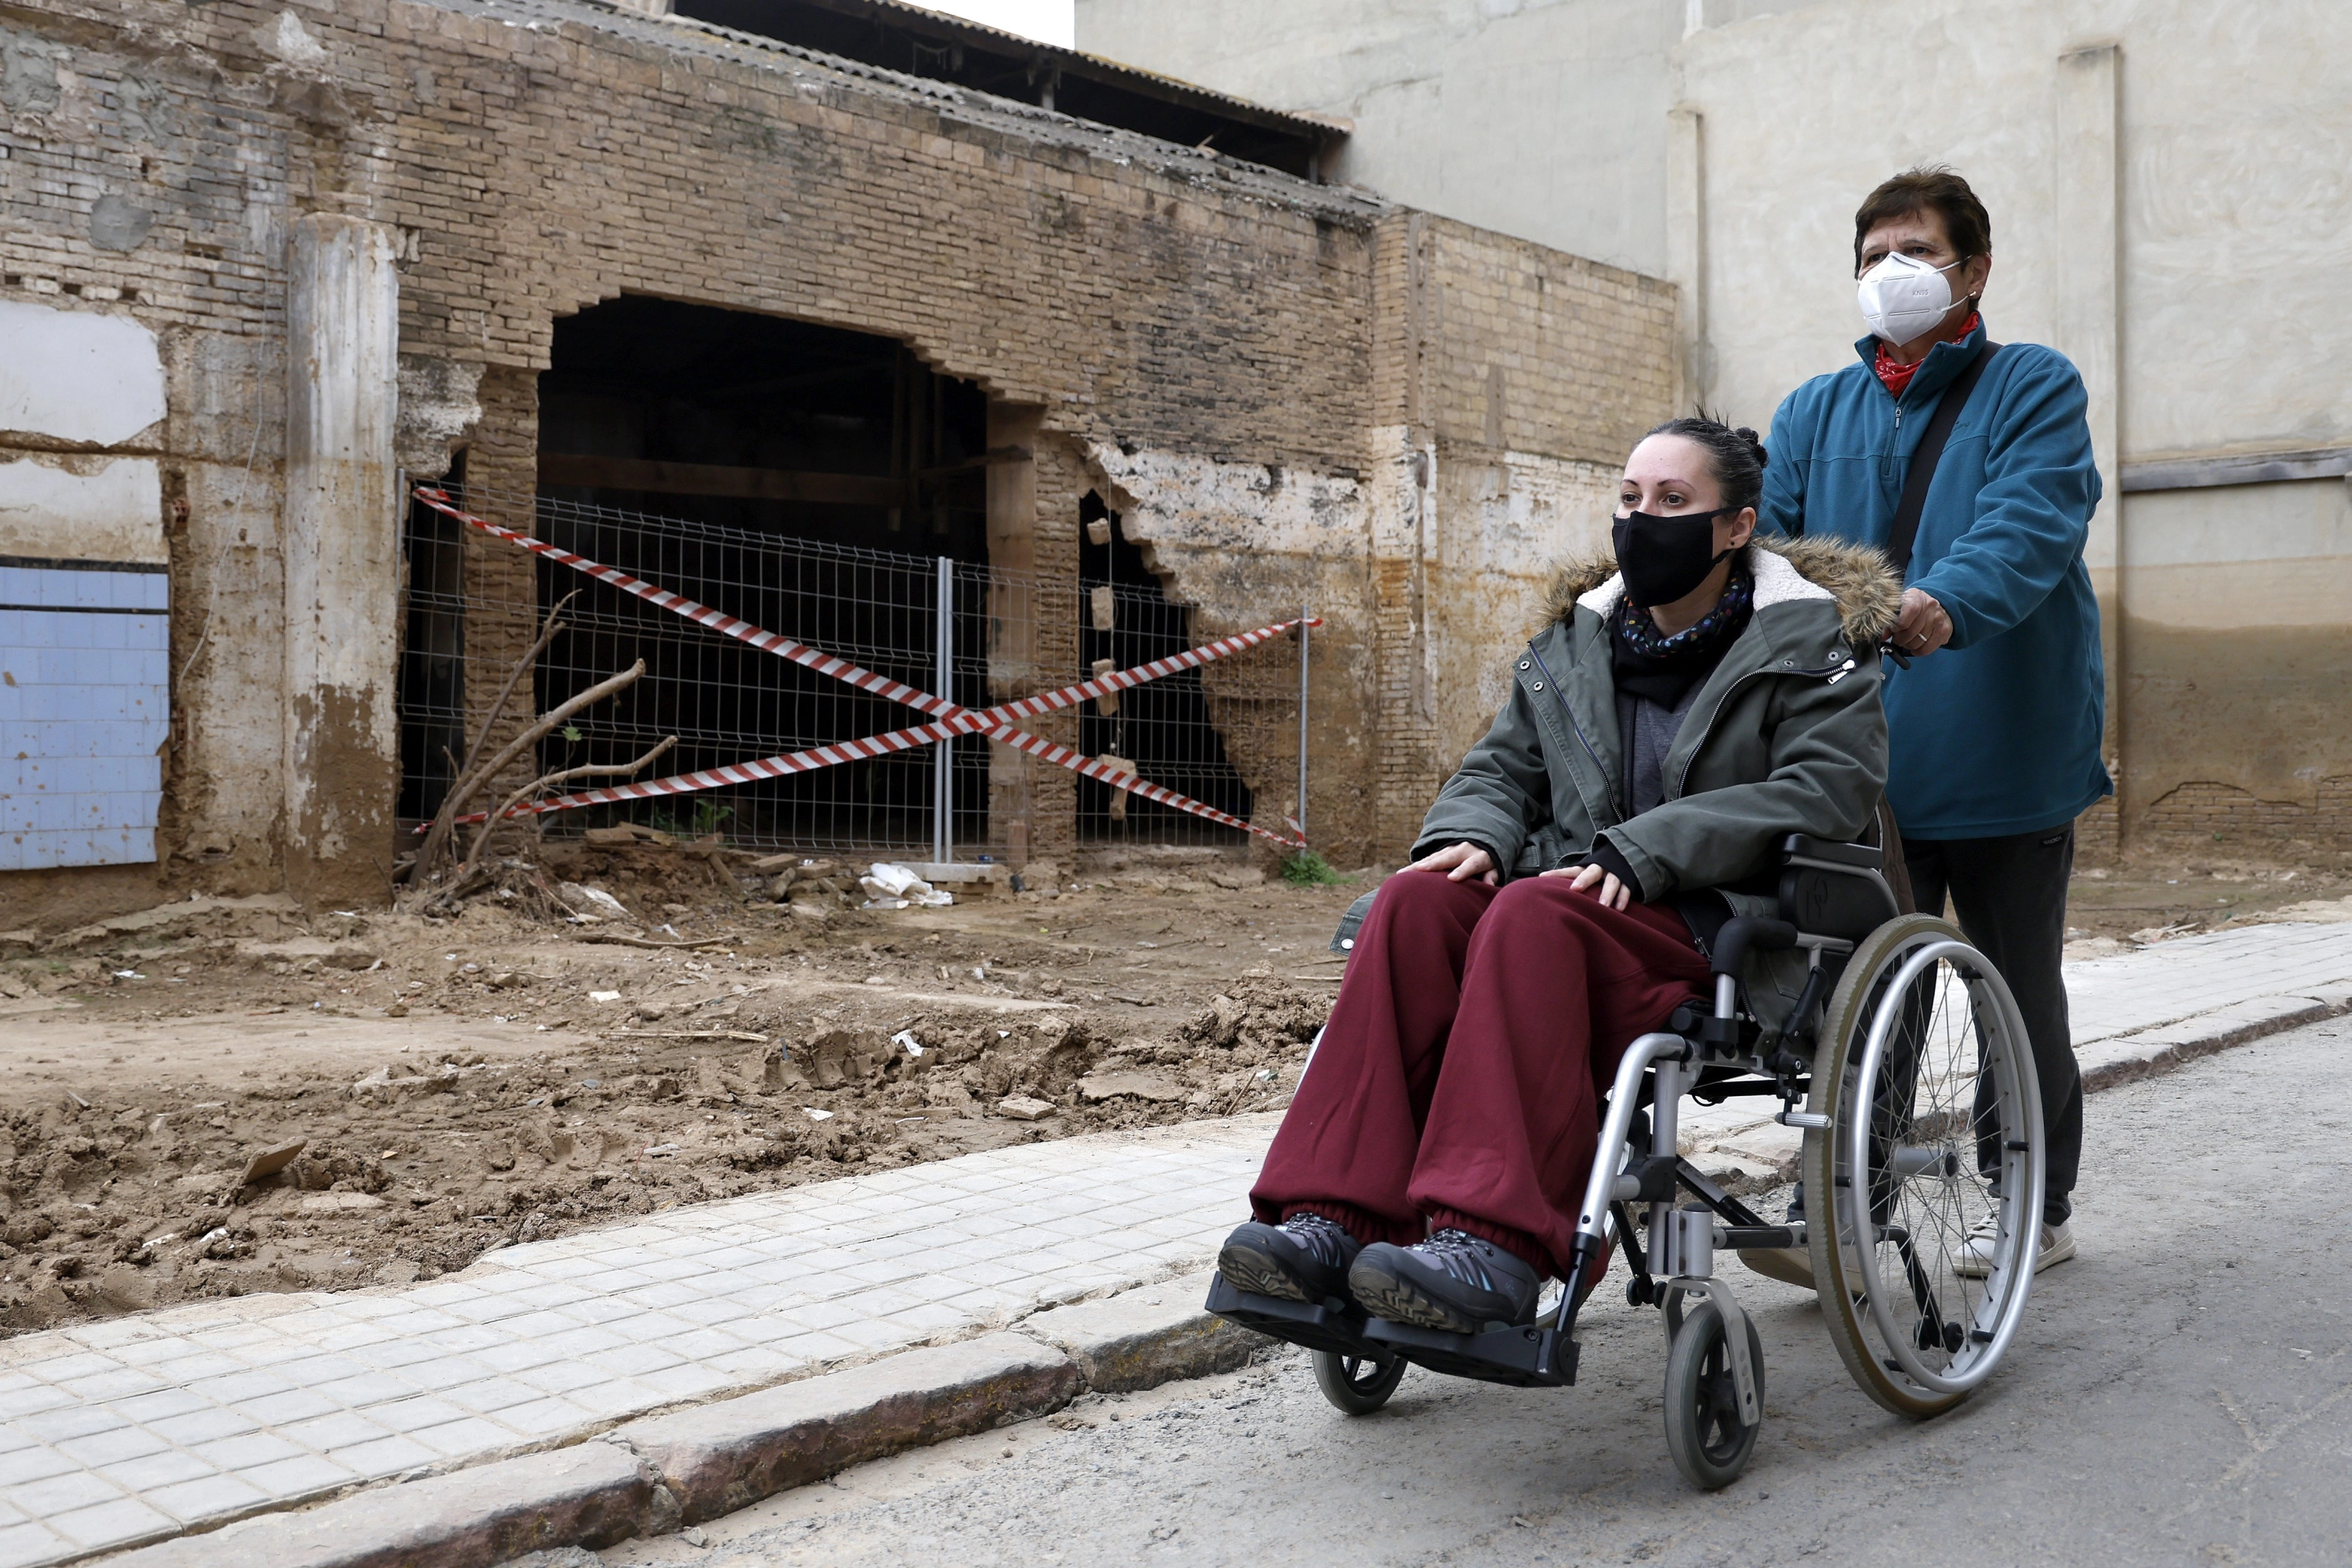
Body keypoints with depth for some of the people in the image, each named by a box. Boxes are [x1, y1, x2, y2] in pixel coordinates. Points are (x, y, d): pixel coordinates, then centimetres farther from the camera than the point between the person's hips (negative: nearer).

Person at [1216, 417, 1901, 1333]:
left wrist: (1640, 850, -20)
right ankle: (1338, 1216, -36)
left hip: (1724, 923, -5)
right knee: (1415, 901, -27)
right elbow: (1501, 767, 22)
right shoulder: (1575, 639, 21)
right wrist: (1473, 836, -5)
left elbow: (1829, 786, -10)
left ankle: (1493, 1246, -46)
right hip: (1579, 903, 5)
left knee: (1533, 912, -36)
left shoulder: (1807, 642, 5)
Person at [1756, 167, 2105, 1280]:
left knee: (2020, 997, 11)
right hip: (1863, 768, 3)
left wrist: (1947, 602, -38)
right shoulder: (1813, 412, 15)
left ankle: (2040, 1209, 26)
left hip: (2003, 761, -3)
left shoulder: (2034, 388, 1)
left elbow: (2028, 522, -17)